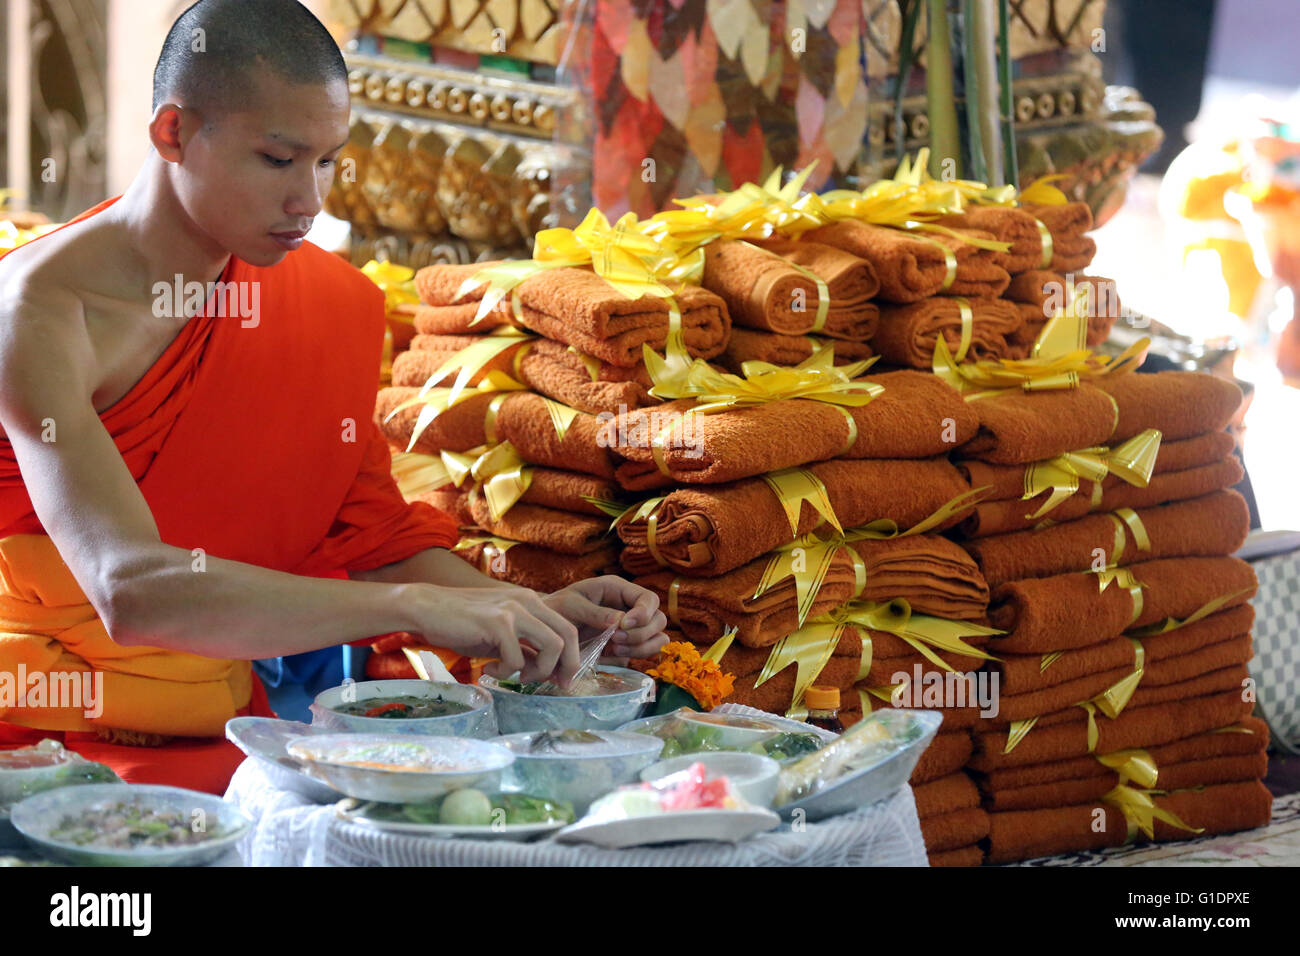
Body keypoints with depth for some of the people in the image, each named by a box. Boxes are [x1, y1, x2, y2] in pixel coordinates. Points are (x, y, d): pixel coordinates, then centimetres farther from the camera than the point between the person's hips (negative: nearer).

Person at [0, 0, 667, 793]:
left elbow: (373, 536, 12)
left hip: (228, 741, 6)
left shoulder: (331, 304, 4)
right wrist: (414, 605, -33)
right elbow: (131, 587, -29)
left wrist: (536, 615, -6)